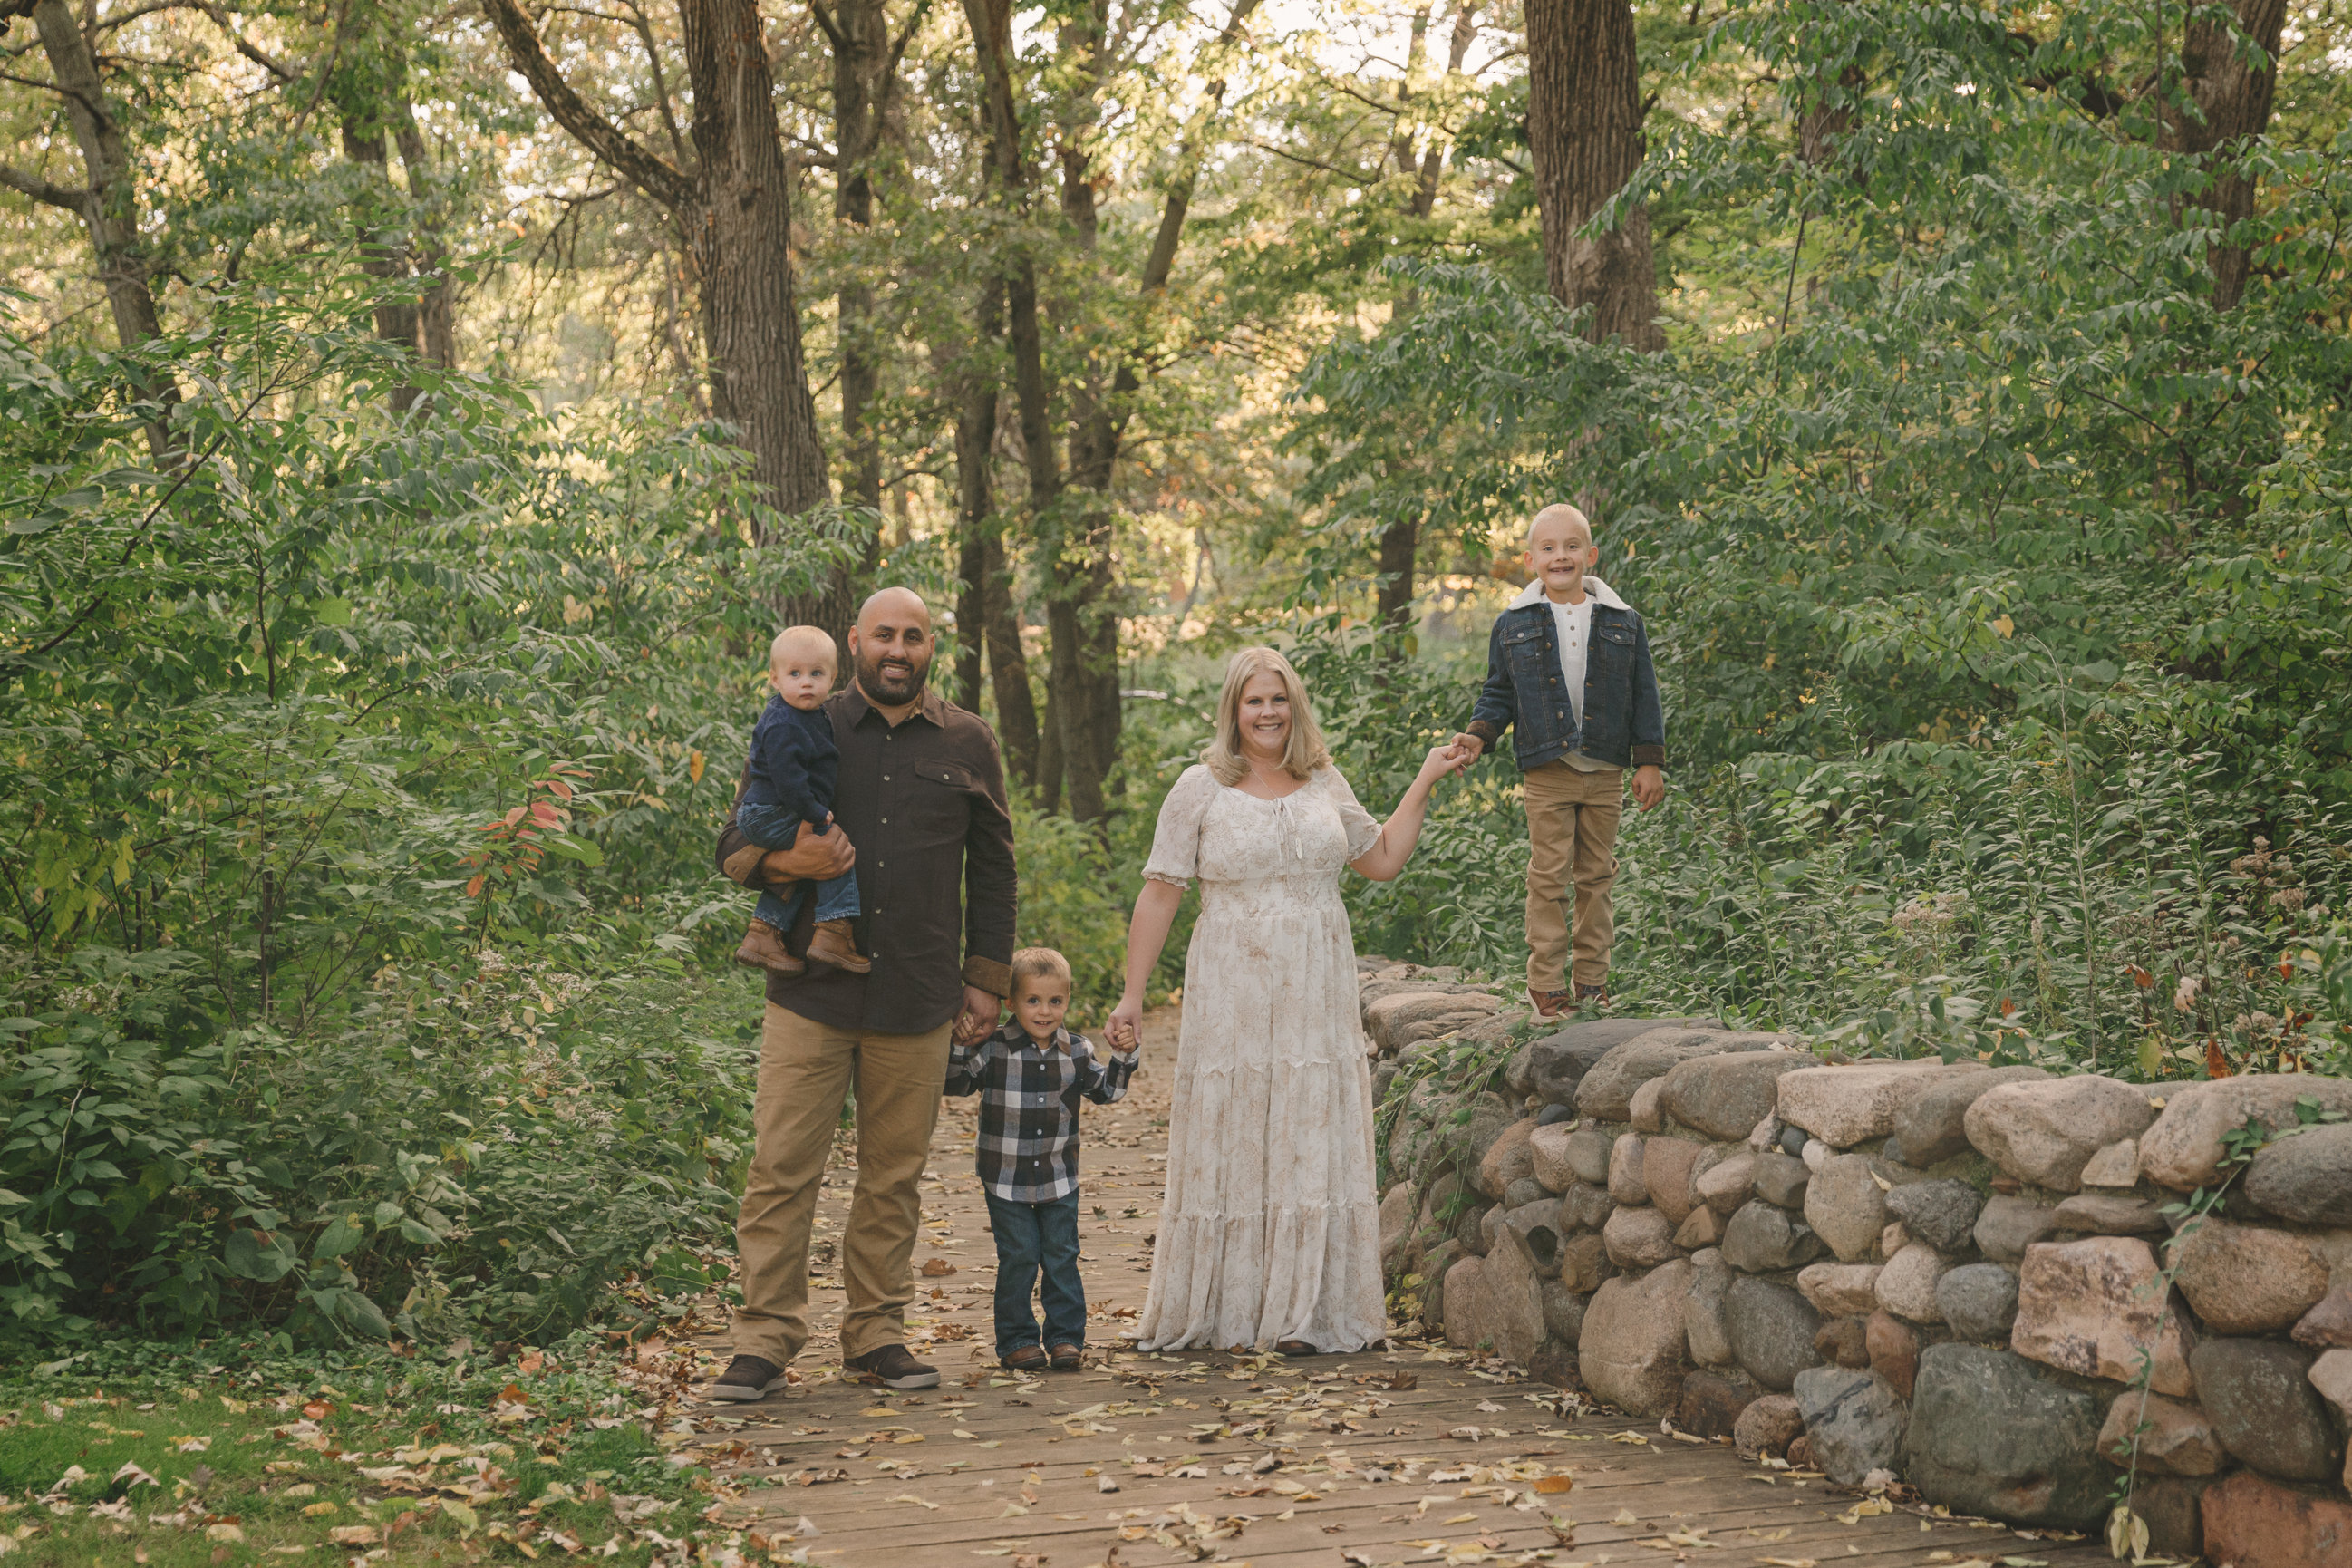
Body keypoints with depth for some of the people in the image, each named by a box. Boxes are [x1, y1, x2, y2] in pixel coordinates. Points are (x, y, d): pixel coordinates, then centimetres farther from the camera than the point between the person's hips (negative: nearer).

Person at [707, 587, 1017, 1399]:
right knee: (781, 1167, -5)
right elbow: (734, 842, 8)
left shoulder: (966, 745, 11)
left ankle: (877, 1334, 17)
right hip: (811, 993, -1)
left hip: (918, 999, 1)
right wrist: (788, 861, -14)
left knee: (893, 1177, 7)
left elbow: (993, 870, 16)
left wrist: (987, 979, 11)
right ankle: (765, 1338, 2)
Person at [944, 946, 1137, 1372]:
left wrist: (1124, 1056, 1)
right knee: (1018, 1259, -1)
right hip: (1006, 1178, -3)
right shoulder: (993, 1049, -9)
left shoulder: (1076, 1051, 2)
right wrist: (958, 1043, -21)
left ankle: (1066, 1336, 14)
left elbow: (1106, 1090, 15)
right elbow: (955, 1082, -9)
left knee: (1062, 1257, 6)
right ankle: (1017, 1339, 11)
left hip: (1059, 1179, 3)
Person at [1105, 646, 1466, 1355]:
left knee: (1314, 1145, 3)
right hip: (1233, 997, -3)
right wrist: (1131, 995, -6)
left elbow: (1382, 860, 20)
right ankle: (1221, 1312, 10)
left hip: (1316, 1001, 4)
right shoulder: (1201, 790, -1)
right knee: (1231, 1146, 0)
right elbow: (1159, 894, -2)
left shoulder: (1325, 785, 10)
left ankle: (1302, 1312, 10)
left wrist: (1425, 782, 16)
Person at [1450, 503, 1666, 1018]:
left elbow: (1644, 697, 7)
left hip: (1605, 771, 1)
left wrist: (1650, 762, 4)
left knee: (1596, 876, 8)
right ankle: (1546, 985, 5)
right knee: (1549, 878, -2)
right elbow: (1498, 693, 11)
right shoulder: (1514, 625, 3)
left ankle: (1593, 982, 16)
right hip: (1547, 772, -1)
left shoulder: (1622, 622, 4)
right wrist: (1479, 735, -6)